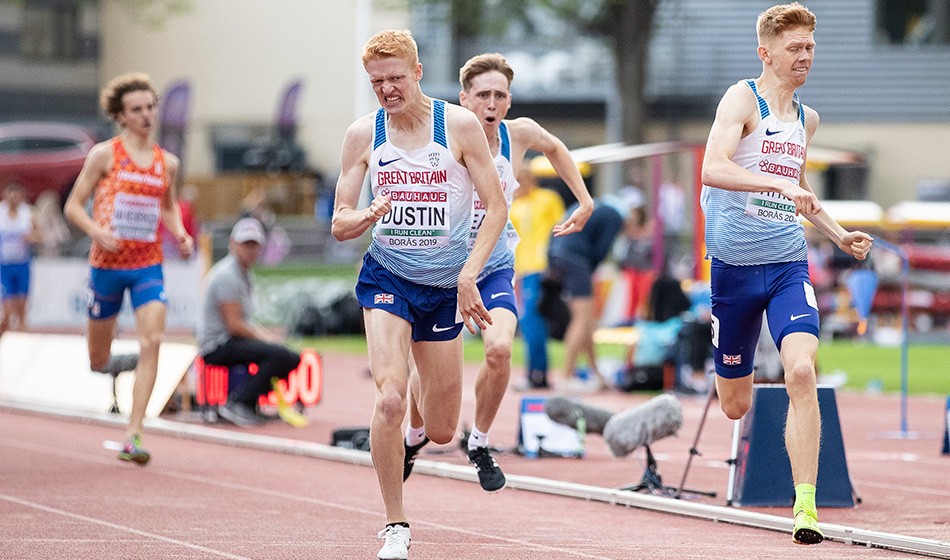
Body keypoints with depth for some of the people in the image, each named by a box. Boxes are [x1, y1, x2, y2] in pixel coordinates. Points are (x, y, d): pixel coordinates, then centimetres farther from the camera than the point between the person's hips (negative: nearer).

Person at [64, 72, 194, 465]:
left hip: (148, 266, 2)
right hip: (108, 264, -2)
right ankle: (122, 365, 48)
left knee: (151, 341, -19)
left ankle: (132, 436, -18)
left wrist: (180, 234, 5)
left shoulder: (167, 163, 7)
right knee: (98, 361, 7)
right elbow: (73, 206, -2)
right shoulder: (105, 154, -4)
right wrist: (97, 231, -21)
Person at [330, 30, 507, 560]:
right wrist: (370, 214, -22)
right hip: (387, 278, 0)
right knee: (389, 399, -23)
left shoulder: (460, 125, -7)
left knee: (442, 431, 7)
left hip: (446, 286, 1)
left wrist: (468, 275, -17)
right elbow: (340, 223, 2)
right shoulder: (363, 135, -2)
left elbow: (497, 207, -5)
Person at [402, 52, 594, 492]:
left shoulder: (519, 134, -11)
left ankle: (480, 443, 1)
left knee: (500, 348, -23)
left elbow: (555, 148, 13)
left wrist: (584, 201, 10)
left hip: (494, 267, 1)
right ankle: (414, 436, 37)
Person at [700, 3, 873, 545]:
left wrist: (838, 233, 22)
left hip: (788, 263, 4)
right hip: (734, 264, -4)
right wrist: (779, 184, -37)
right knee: (735, 406, 6)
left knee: (801, 369, -22)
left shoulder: (807, 118, 12)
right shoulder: (743, 98, -8)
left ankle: (806, 505, -23)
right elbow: (713, 168, -26)